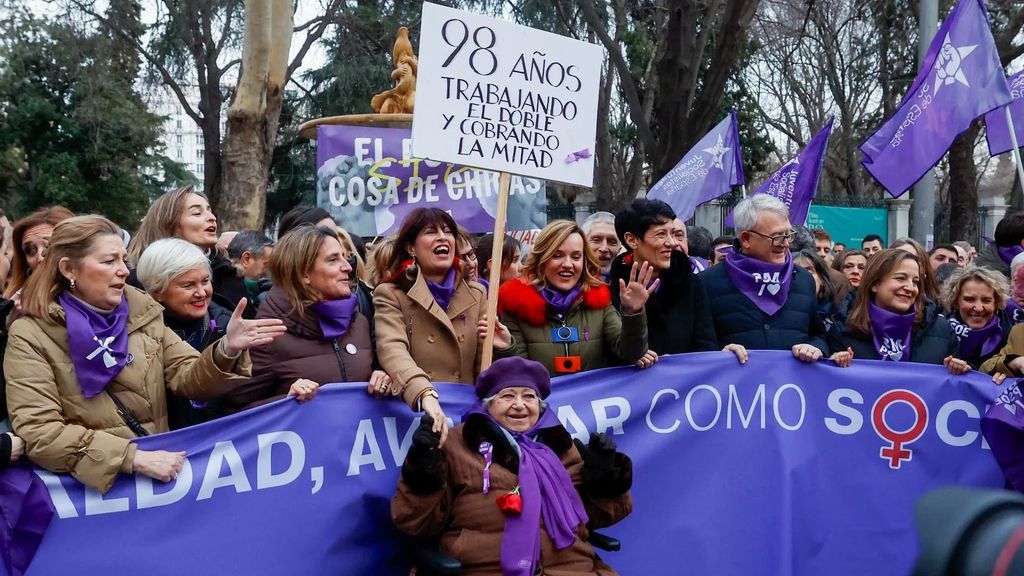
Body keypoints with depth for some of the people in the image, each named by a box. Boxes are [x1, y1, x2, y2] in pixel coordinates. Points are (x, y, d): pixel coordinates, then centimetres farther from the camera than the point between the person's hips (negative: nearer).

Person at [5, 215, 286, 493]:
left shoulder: (142, 315, 9)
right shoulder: (31, 336, -4)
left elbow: (188, 378, 5)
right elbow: (38, 433, -12)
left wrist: (227, 349, -16)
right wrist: (133, 457, -21)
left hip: (157, 469, 3)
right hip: (90, 483, -3)